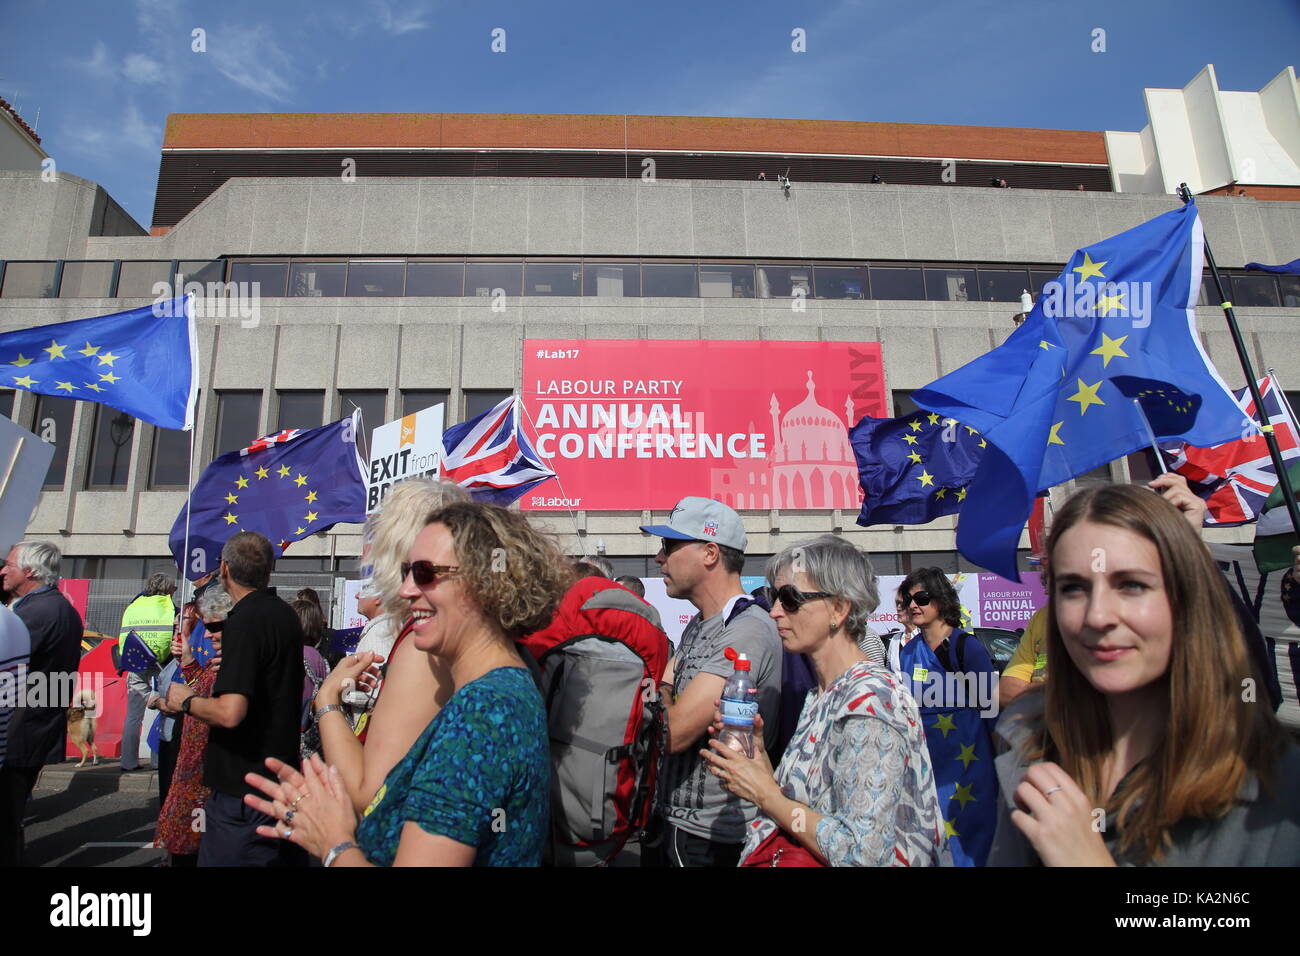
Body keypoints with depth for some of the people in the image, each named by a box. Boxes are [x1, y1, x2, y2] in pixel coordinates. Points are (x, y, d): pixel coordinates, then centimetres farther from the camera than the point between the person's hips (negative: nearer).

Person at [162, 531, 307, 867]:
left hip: (242, 788, -9)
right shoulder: (287, 615, 8)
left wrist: (187, 701, -9)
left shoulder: (244, 621, -20)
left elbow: (230, 713, -27)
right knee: (284, 857, 18)